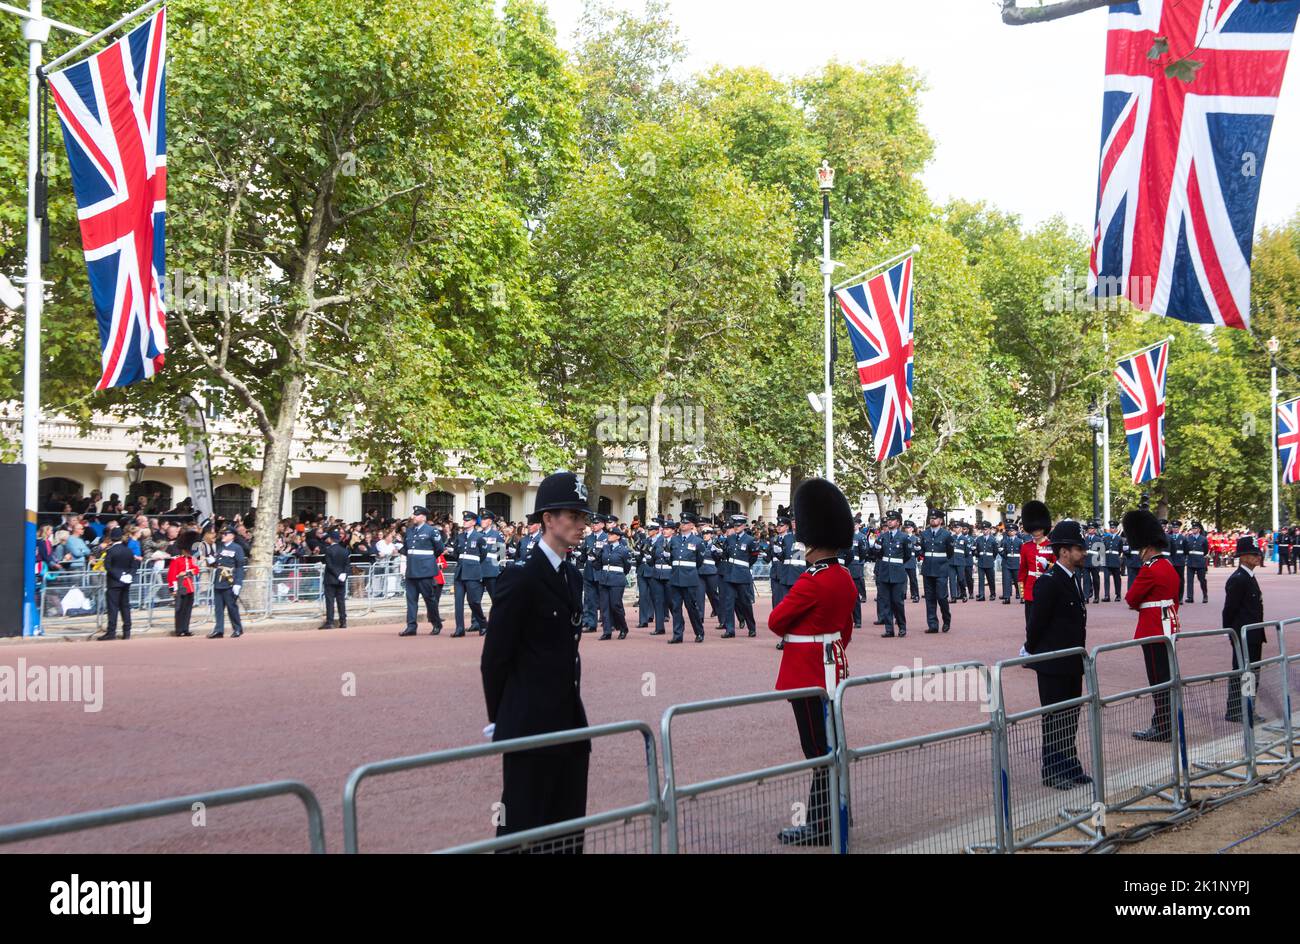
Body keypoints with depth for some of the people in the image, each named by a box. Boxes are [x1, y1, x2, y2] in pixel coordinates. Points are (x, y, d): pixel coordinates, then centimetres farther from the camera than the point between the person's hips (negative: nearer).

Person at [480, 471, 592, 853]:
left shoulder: (572, 575, 12)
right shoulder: (520, 577, -14)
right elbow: (494, 658, -11)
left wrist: (573, 708, 14)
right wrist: (499, 720, -5)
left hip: (569, 724, 8)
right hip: (531, 728, -8)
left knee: (569, 832, 14)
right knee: (524, 833, 2)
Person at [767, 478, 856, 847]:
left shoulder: (811, 583, -22)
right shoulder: (844, 578, 7)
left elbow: (776, 621, -14)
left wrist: (789, 630, 7)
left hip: (809, 675, -9)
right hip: (832, 670, 9)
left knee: (819, 750, -3)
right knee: (828, 745, 16)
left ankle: (821, 826, 4)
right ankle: (834, 815, 25)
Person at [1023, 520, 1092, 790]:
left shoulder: (1075, 577, 9)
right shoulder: (1049, 581, -20)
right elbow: (1036, 621, -16)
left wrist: (1079, 653, 16)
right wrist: (1031, 651, -5)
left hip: (1072, 662, 8)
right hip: (1053, 664, -8)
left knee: (1070, 716, 15)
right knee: (1055, 718, 1)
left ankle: (1070, 767, 26)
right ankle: (1053, 773, 10)